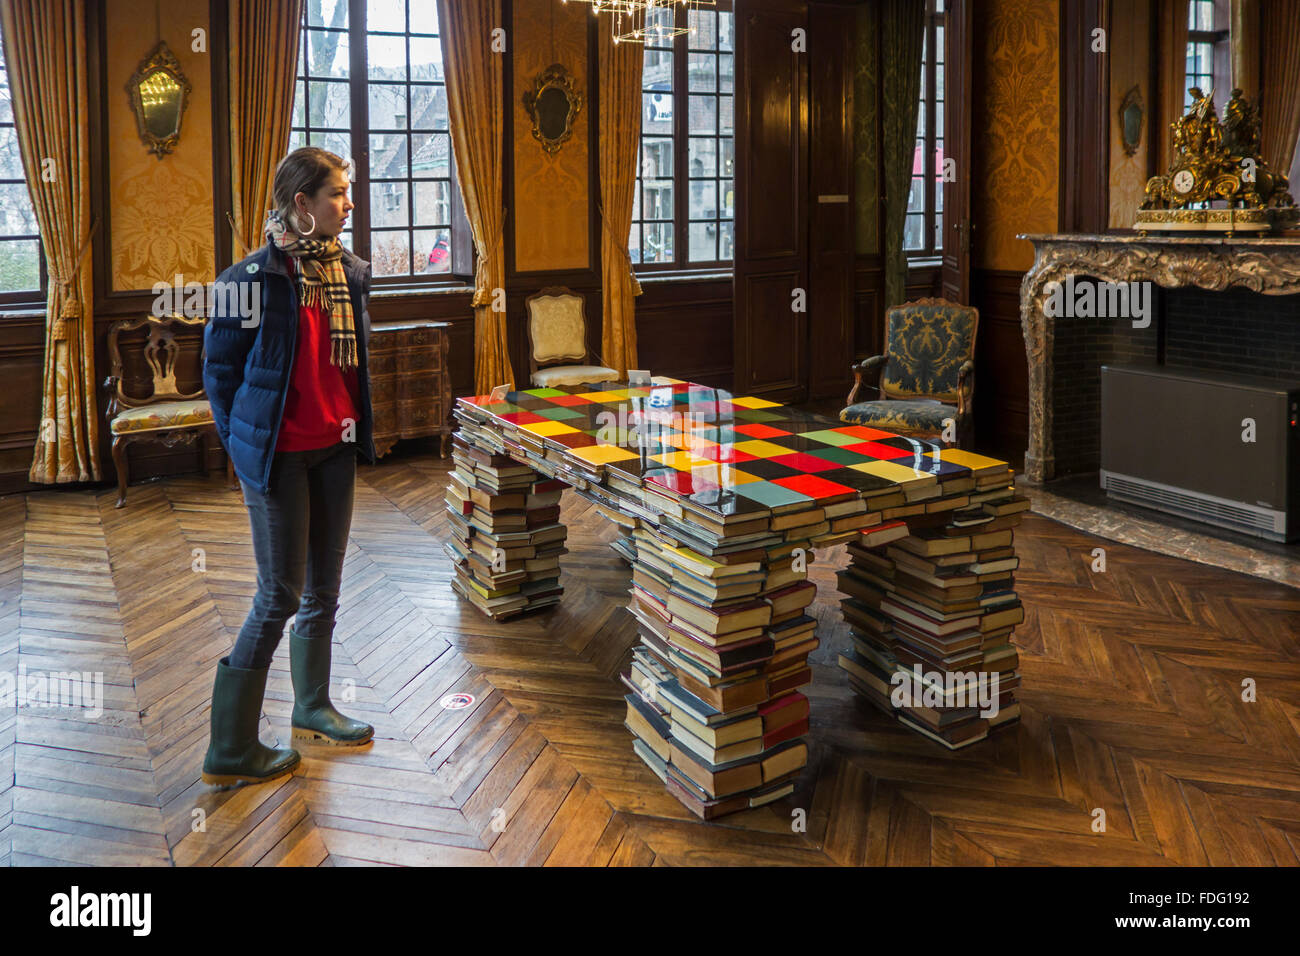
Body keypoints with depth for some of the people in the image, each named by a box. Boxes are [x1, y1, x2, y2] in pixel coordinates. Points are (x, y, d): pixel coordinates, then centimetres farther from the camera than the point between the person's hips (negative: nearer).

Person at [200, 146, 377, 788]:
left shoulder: (350, 272, 5)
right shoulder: (253, 279, -14)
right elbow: (219, 368, -5)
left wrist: (356, 426, 12)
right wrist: (241, 445, -2)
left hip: (334, 450, 7)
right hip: (278, 455, -7)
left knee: (323, 588, 15)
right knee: (281, 596, -2)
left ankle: (312, 710, 33)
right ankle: (230, 749, 9)